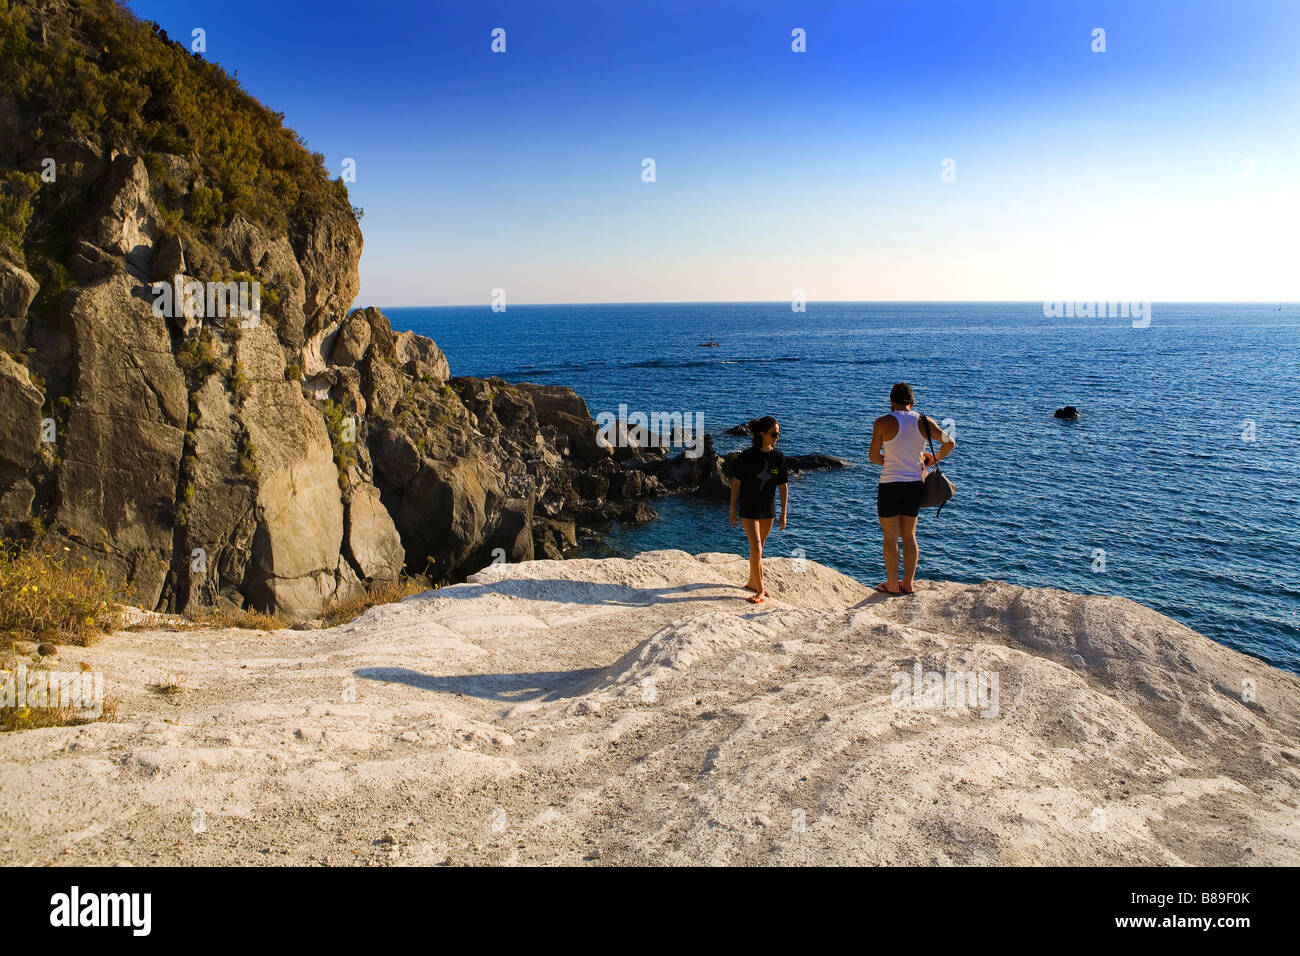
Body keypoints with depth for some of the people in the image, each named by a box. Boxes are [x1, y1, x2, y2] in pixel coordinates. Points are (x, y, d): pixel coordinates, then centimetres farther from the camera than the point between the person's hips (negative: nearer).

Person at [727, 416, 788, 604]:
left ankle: (752, 582, 32)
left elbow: (783, 486, 2)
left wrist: (784, 514, 2)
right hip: (749, 509, -4)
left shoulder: (778, 457, -2)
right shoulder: (747, 456, -13)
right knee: (756, 549, -9)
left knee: (757, 548, 16)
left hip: (768, 510, 4)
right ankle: (760, 590, -2)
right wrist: (732, 510, -5)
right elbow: (736, 483, -7)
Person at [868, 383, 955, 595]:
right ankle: (908, 583, 20)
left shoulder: (883, 423, -9)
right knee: (909, 535, 15)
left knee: (890, 537, 6)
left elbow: (873, 456, -4)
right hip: (915, 484, 4)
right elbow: (950, 443, -1)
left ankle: (892, 584, 11)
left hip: (890, 485, -4)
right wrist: (935, 459, 17)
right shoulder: (924, 422, 1)